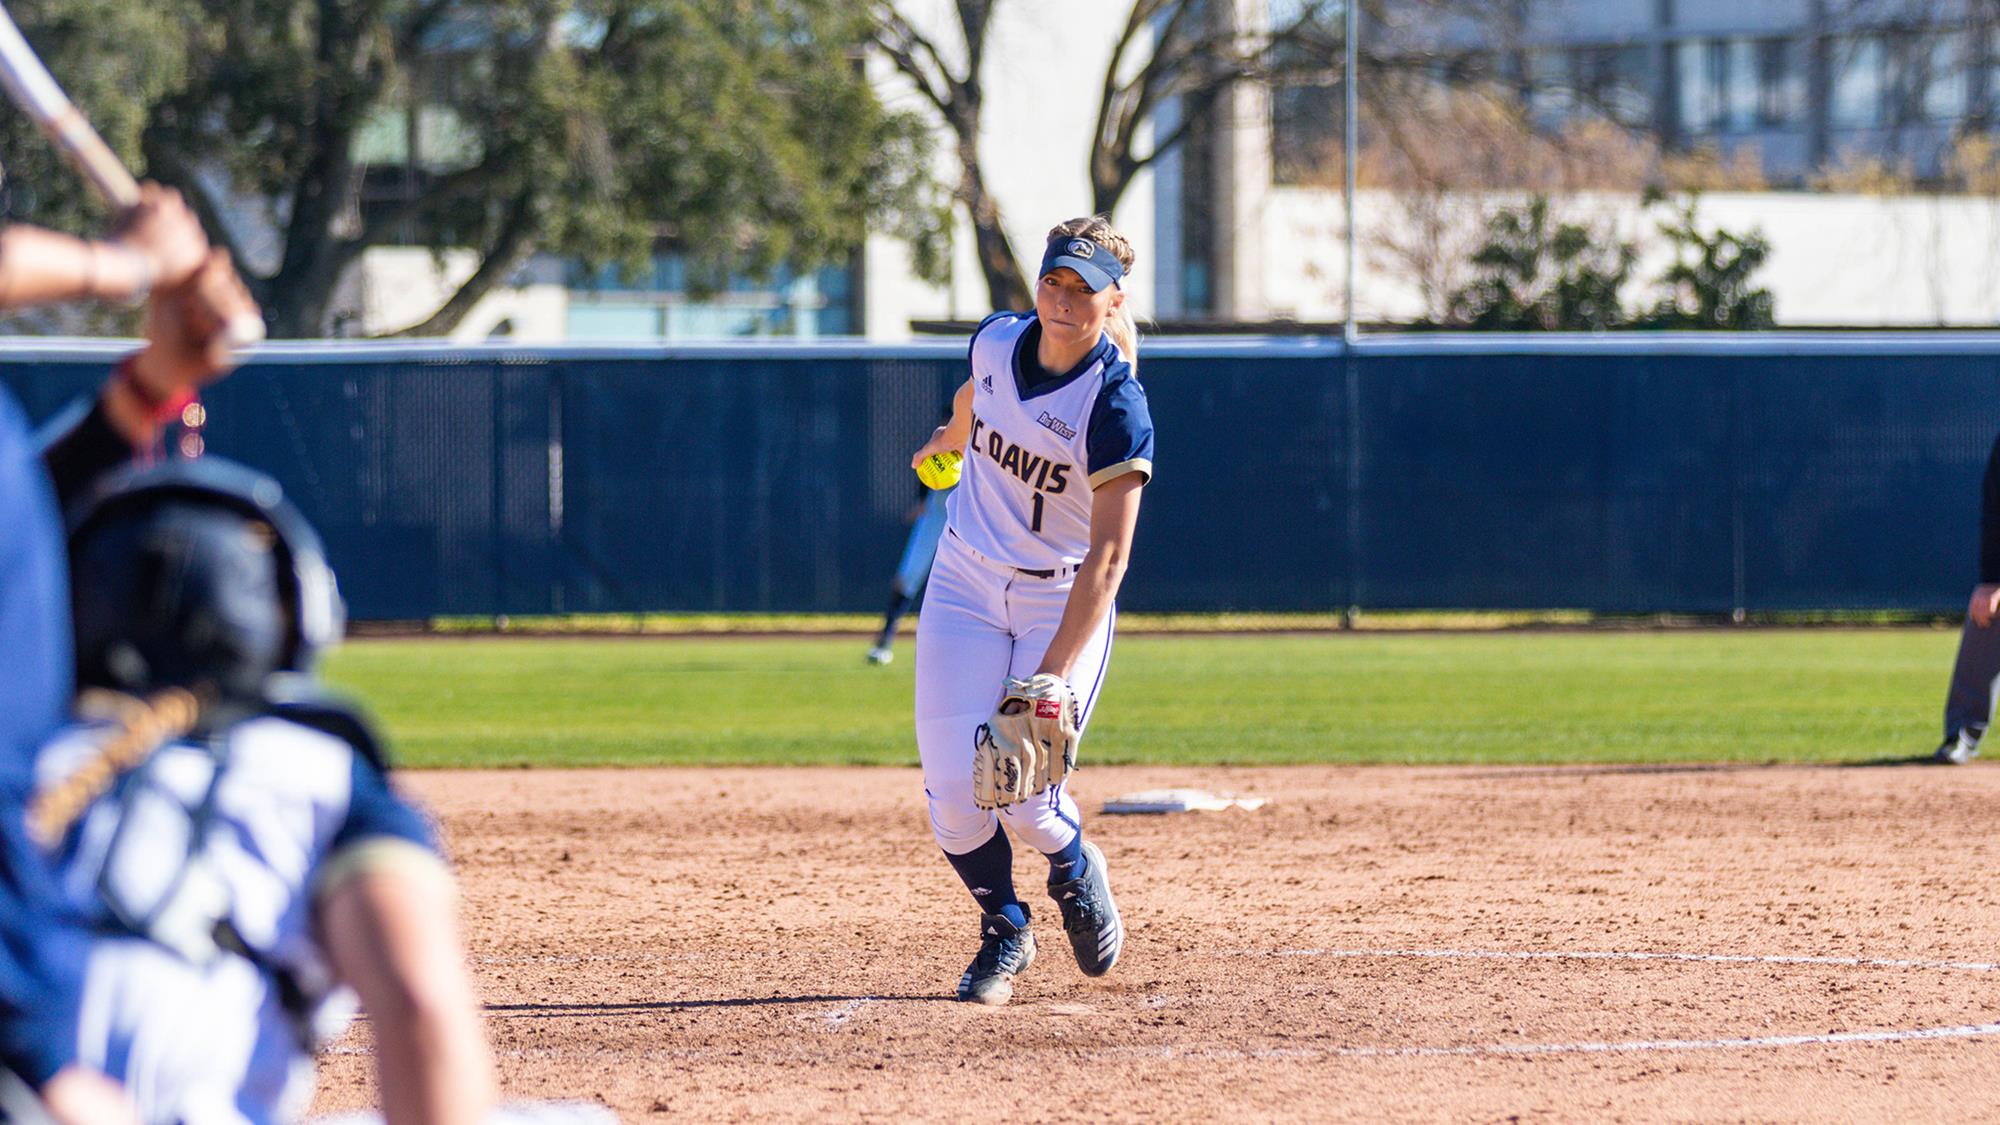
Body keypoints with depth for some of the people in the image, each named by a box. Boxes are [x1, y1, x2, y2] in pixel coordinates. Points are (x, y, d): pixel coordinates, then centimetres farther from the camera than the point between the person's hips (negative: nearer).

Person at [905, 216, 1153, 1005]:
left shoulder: (1116, 408, -23)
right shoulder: (997, 341, -7)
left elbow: (1106, 558, -26)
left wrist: (1052, 675, -33)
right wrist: (948, 436, 43)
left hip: (1063, 603, -4)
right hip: (967, 585, 4)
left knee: (1024, 799, -14)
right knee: (954, 789, -6)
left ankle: (1076, 874, 23)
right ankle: (1004, 935, 21)